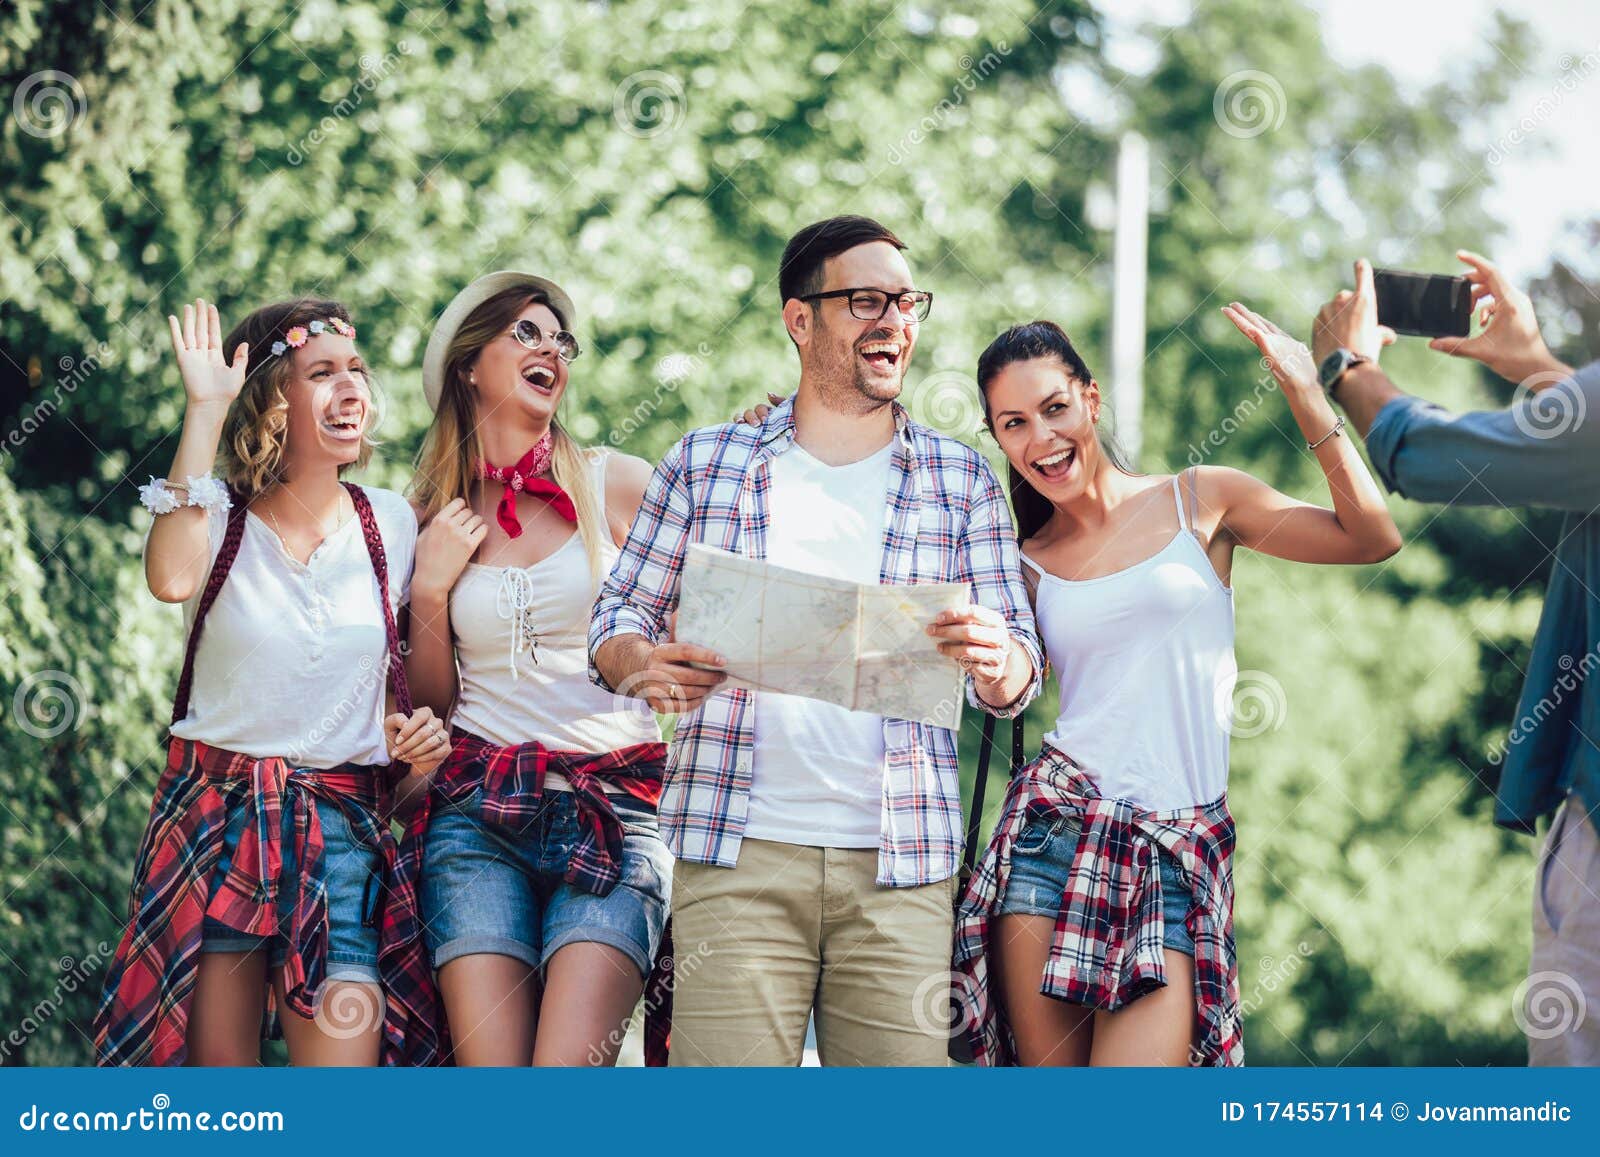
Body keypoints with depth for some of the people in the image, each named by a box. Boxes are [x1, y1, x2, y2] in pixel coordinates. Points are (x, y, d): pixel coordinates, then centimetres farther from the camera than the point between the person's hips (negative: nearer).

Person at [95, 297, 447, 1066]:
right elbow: (171, 578, -26)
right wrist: (204, 410, -21)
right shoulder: (219, 517, -2)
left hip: (342, 829, 2)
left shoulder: (391, 523, 6)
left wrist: (417, 734, -5)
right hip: (215, 816, -1)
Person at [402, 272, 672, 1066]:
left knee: (568, 1067, -19)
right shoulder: (435, 516, 13)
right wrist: (428, 590, 4)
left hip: (616, 806, -1)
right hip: (478, 811, 1)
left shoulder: (615, 484, 8)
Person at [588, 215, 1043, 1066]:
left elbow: (1014, 686, 9)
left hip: (900, 867, 1)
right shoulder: (707, 463, 10)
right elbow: (620, 613, 13)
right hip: (739, 854, -1)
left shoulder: (961, 483, 12)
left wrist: (996, 659, -15)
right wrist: (639, 662, -11)